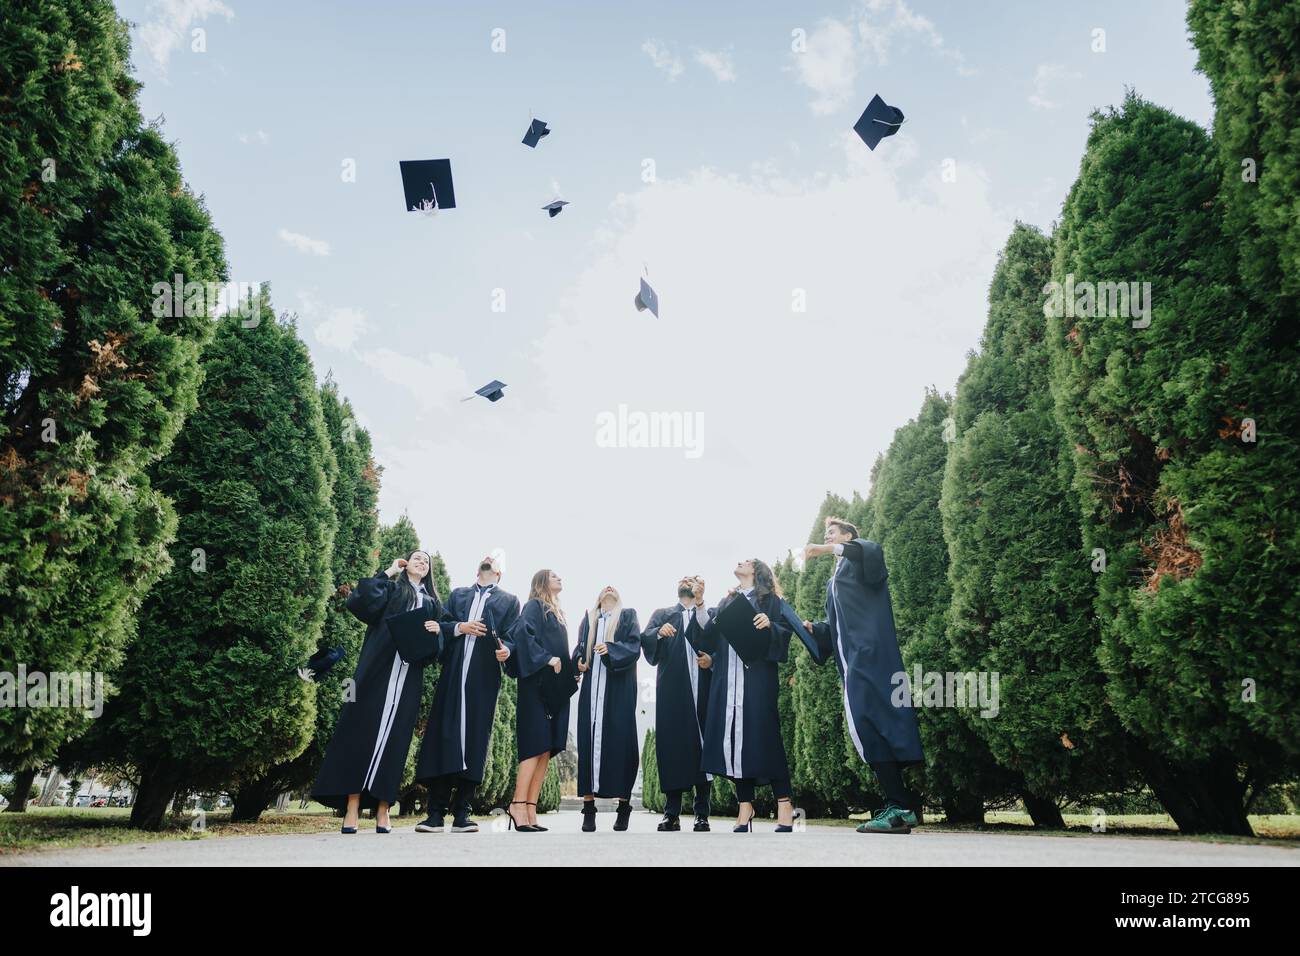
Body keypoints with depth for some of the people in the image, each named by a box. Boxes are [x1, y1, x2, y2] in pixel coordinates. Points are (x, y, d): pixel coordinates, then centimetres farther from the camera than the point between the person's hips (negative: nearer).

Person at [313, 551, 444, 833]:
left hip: (409, 677, 3)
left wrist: (438, 629, -5)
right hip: (377, 669, -3)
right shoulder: (390, 588, 14)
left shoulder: (432, 602, 24)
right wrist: (386, 573, 1)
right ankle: (352, 805, -8)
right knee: (362, 730, -7)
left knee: (394, 736, -2)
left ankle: (382, 807, -1)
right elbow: (357, 603, -5)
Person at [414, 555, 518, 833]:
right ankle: (436, 813, -3)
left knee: (475, 738, -4)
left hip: (485, 676, -1)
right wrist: (459, 628, -5)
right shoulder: (458, 594, 24)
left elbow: (511, 635, 5)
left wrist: (506, 650, -16)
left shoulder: (509, 601, 18)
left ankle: (461, 813, 0)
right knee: (443, 736, -6)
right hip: (453, 672, 1)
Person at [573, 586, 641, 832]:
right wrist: (579, 661, -3)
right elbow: (580, 647, 18)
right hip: (592, 687, 2)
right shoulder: (588, 618, 22)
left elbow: (634, 645, 0)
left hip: (619, 688, -2)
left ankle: (623, 806, -1)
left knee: (620, 741, -6)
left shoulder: (628, 616, 13)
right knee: (589, 740, -5)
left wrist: (611, 649, -18)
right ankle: (588, 808, -4)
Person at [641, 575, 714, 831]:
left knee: (702, 746, -4)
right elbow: (644, 640, 5)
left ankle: (702, 814, 1)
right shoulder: (662, 614, 20)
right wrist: (658, 632, -13)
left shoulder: (709, 615, 18)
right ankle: (672, 814, 1)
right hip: (671, 691, 0)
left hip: (702, 688, 0)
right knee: (672, 745, -4)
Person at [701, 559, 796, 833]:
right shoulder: (726, 602, 23)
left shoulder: (769, 599, 11)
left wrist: (770, 625, -19)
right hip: (728, 679, 4)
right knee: (734, 737, -3)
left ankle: (784, 804, -5)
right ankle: (745, 804, 1)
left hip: (757, 676, -4)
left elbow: (786, 630, 0)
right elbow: (708, 636, 15)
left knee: (763, 734, -10)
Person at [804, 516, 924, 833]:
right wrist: (813, 627, 13)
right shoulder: (833, 581, 31)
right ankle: (898, 807, 3)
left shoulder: (860, 559, 6)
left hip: (869, 653, -9)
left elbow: (873, 549, -20)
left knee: (865, 722, -18)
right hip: (851, 660, 9)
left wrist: (829, 549, -17)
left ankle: (898, 808, -18)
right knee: (865, 727, 2)